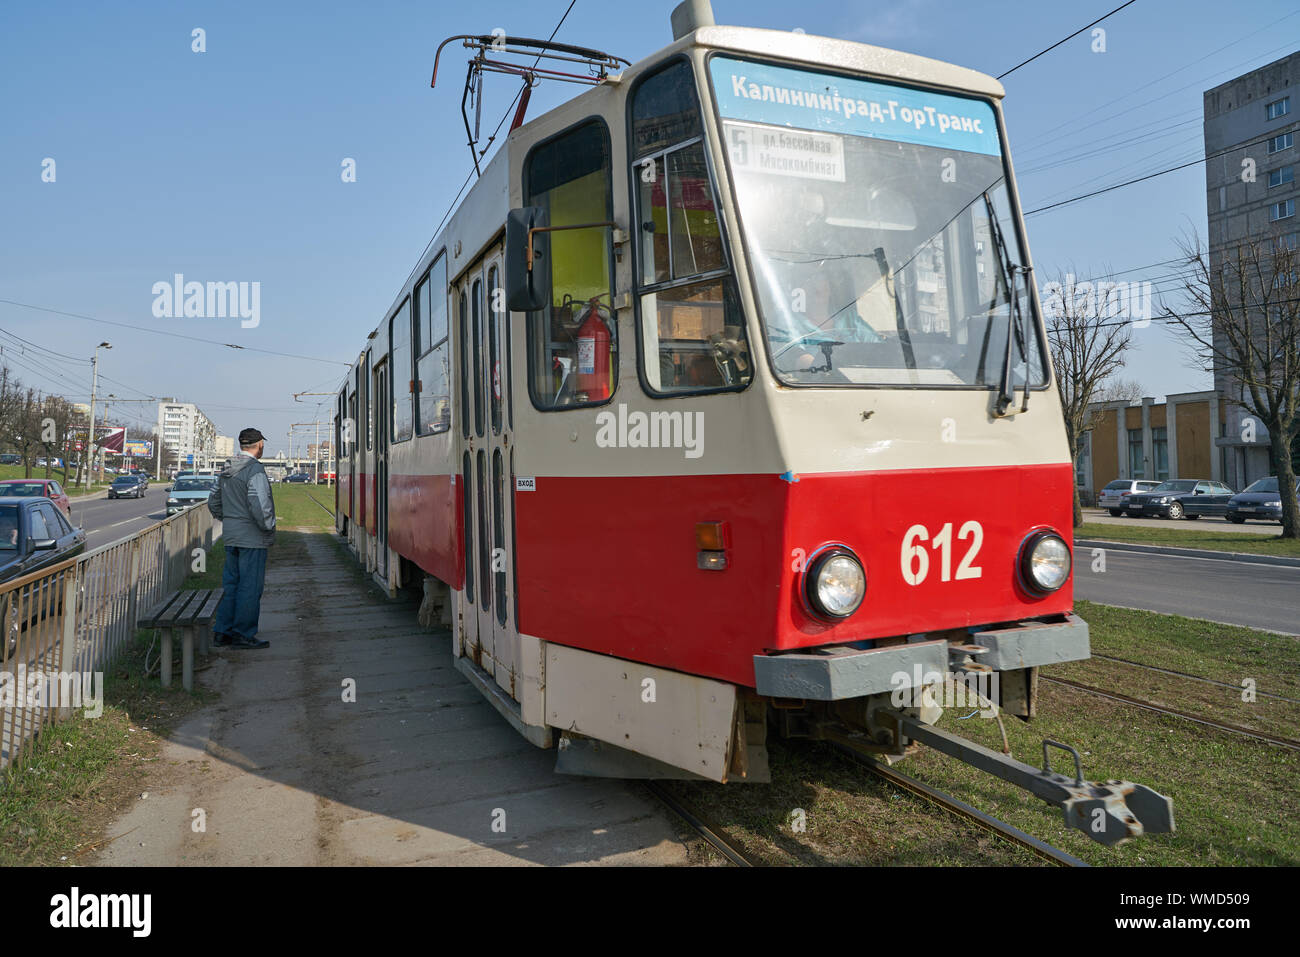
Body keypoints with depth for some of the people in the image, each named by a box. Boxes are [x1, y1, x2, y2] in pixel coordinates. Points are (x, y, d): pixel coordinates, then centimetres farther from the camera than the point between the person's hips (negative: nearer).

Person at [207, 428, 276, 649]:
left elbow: (214, 502, 20)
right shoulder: (255, 470, -17)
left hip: (231, 537, 9)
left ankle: (222, 631, 19)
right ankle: (243, 634, 3)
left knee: (231, 583, 15)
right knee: (250, 586, -2)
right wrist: (269, 528, -11)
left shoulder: (227, 470, 12)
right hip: (253, 538, -9)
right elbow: (259, 506, -24)